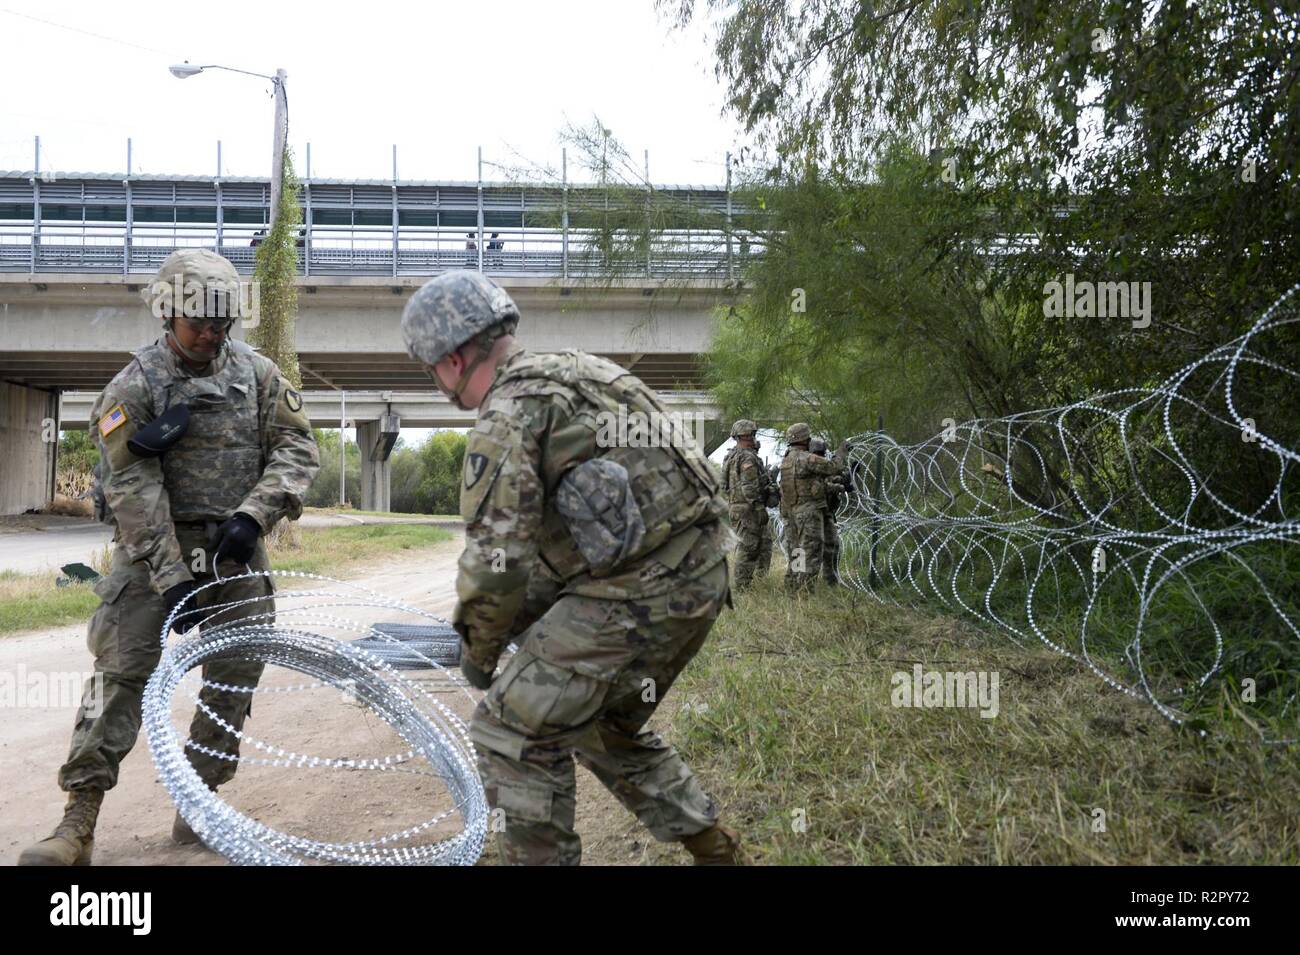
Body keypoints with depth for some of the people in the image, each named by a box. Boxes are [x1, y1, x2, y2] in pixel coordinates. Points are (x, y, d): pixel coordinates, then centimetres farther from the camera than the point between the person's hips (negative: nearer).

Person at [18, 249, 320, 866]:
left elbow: (298, 449, 0)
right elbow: (133, 492, -13)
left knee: (235, 679, 5)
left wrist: (253, 515, -15)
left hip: (236, 547, 3)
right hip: (158, 546, -3)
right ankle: (79, 821, -1)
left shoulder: (258, 374, 3)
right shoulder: (133, 386, -6)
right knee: (122, 674, -8)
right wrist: (172, 579, -19)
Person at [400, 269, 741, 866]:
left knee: (514, 732, 3)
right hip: (700, 573, 9)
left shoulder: (506, 415, -10)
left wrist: (477, 650, 1)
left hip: (637, 590, -9)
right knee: (607, 727, 26)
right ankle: (713, 849, 32)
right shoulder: (573, 373, 18)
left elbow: (497, 555, -16)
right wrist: (526, 615, 22)